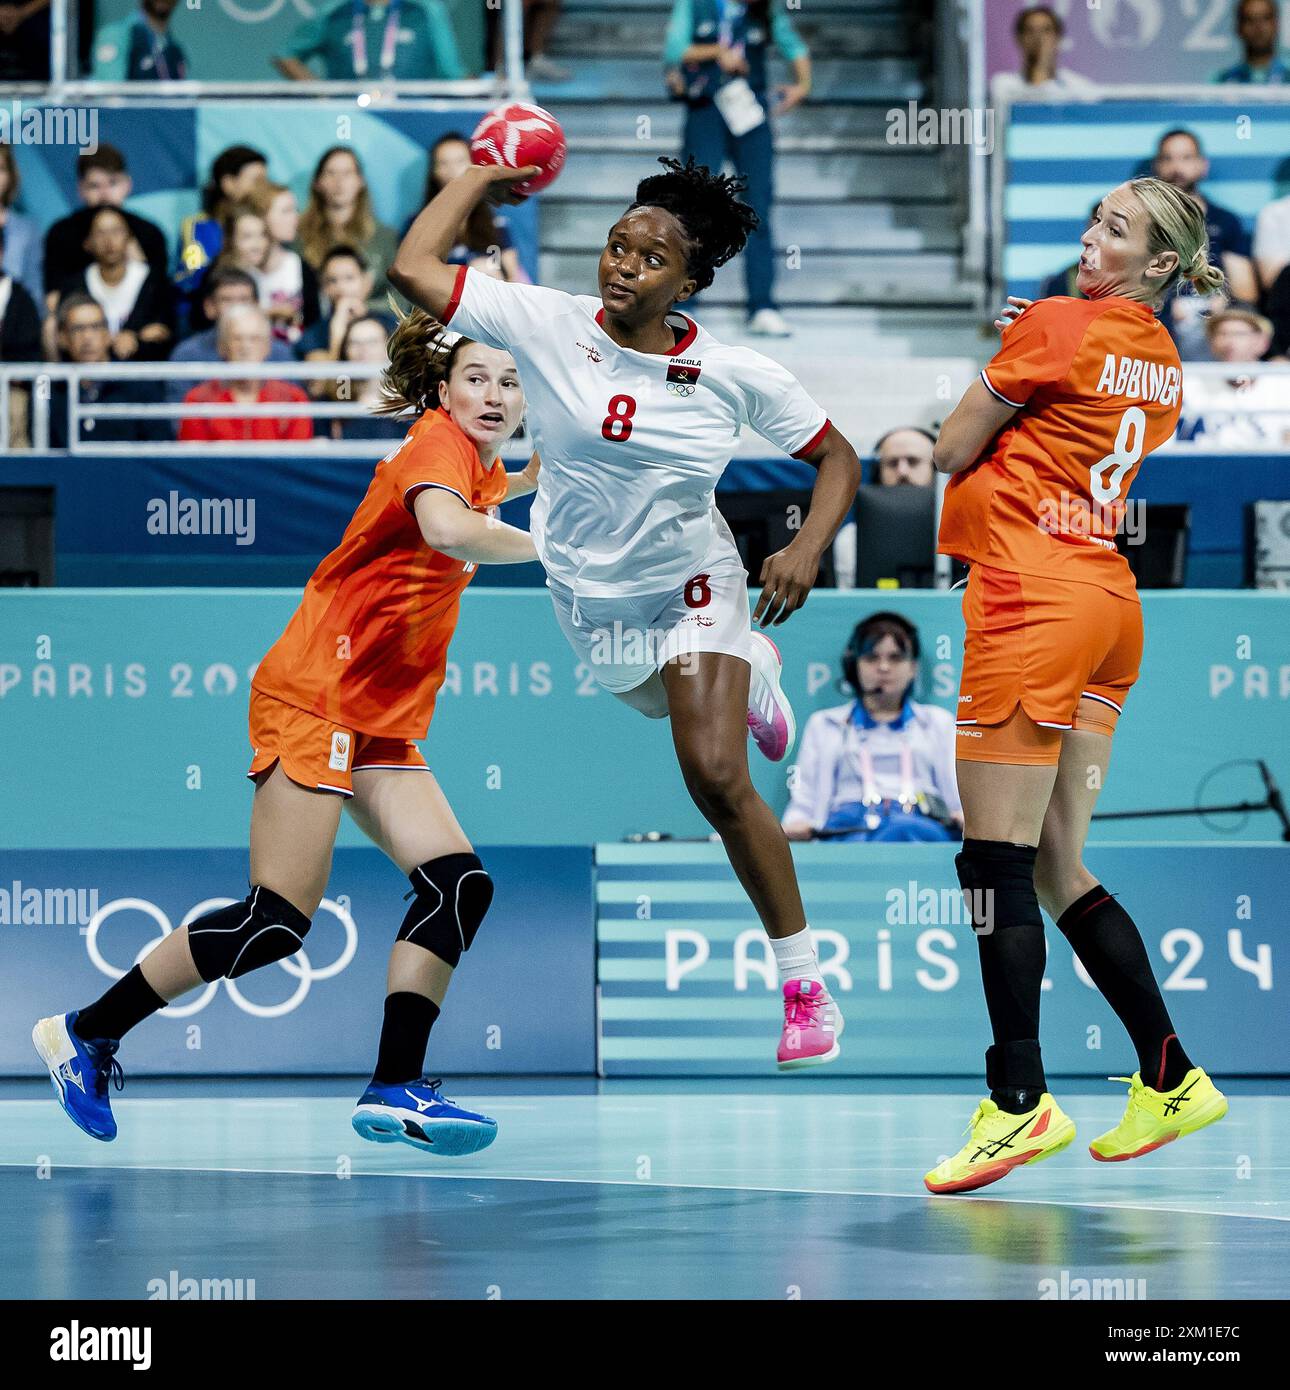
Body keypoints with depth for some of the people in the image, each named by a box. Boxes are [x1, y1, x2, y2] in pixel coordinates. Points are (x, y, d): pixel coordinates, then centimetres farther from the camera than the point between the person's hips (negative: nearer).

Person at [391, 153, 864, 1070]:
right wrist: (485, 174, -16)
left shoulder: (737, 374, -18)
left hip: (694, 588, -3)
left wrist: (808, 547, -23)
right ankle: (752, 674, 65)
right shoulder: (550, 325, -18)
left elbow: (837, 458, -6)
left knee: (716, 777, -18)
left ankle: (805, 979, -7)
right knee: (678, 707, 27)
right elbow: (414, 269, -22)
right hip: (590, 598, 3)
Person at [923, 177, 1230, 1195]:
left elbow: (951, 453, -2)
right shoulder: (1163, 362, 15)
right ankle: (1169, 1080, 11)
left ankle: (1020, 1103, -9)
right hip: (1111, 604, 8)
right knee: (1060, 872, 12)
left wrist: (996, 370, 14)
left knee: (998, 863, -6)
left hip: (1032, 599, -8)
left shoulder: (1055, 328, -9)